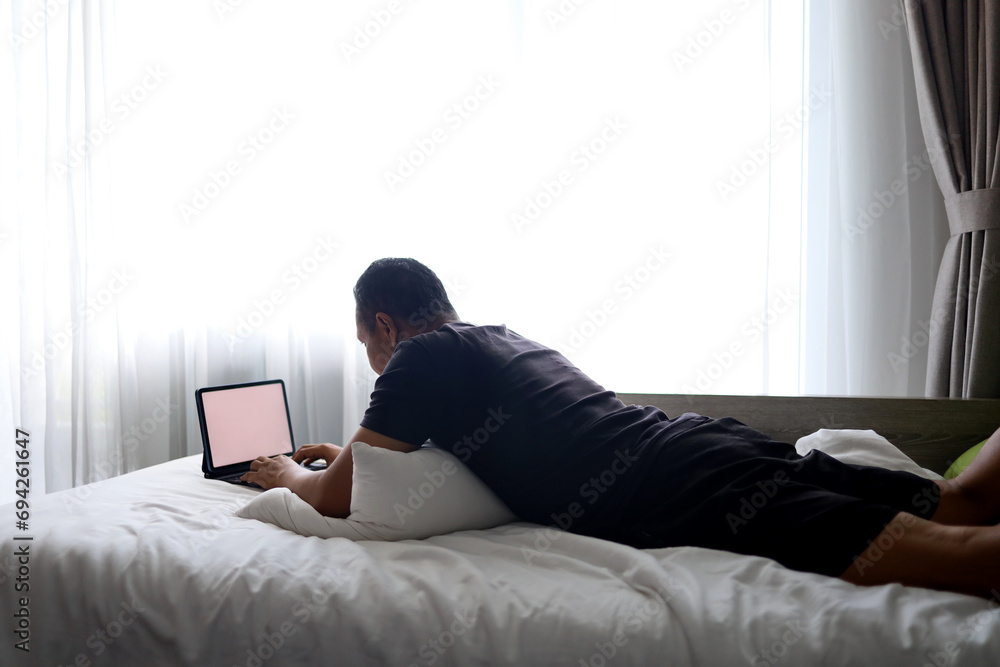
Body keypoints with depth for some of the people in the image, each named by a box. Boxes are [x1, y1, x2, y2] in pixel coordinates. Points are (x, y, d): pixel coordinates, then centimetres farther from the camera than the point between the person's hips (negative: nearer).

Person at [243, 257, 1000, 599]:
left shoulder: (422, 355, 0)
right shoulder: (502, 337, 25)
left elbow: (339, 498, 5)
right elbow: (465, 430, 45)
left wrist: (292, 474, 29)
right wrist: (350, 451, 50)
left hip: (685, 491, -8)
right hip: (722, 441, 8)